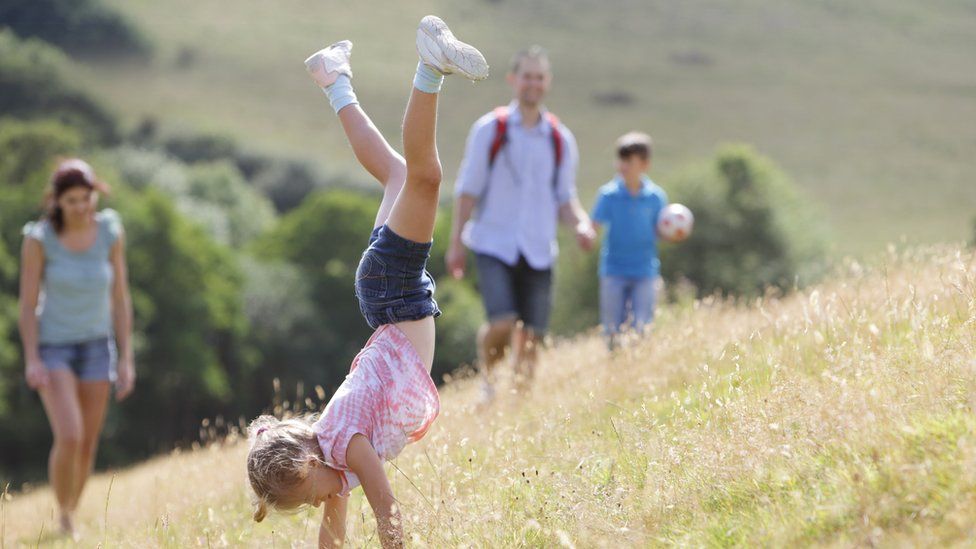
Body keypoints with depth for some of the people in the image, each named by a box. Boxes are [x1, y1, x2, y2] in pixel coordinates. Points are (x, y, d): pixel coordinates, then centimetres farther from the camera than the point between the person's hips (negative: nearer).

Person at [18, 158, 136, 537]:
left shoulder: (110, 233, -9)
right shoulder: (39, 237, -17)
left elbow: (119, 299, -2)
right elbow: (28, 302, -11)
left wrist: (126, 360, -4)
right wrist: (31, 361, -19)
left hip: (96, 347, 3)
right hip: (52, 348, -3)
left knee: (87, 446, 6)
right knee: (69, 438, -20)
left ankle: (70, 519, 26)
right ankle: (62, 519, 1)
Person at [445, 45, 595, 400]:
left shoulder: (560, 139, 9)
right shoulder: (490, 129, 1)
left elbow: (565, 198, 13)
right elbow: (468, 190, 3)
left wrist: (581, 225, -8)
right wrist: (456, 243, -2)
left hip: (538, 249, 3)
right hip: (495, 244, -3)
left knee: (531, 335, 0)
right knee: (501, 324, -18)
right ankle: (487, 378, 9)